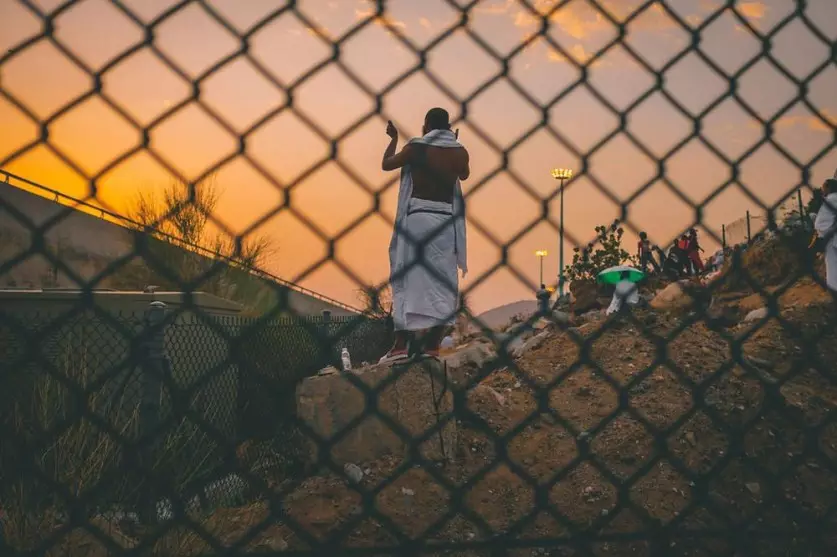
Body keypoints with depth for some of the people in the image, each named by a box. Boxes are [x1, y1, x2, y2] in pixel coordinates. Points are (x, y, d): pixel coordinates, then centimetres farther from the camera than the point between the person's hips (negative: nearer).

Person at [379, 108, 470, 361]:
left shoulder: (415, 147, 0)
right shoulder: (459, 152, 7)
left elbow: (386, 164, 12)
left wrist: (394, 138, 27)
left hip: (416, 217, -1)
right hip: (445, 220, 2)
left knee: (407, 279, 2)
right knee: (442, 283, 5)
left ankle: (402, 343, -3)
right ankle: (432, 345, 1)